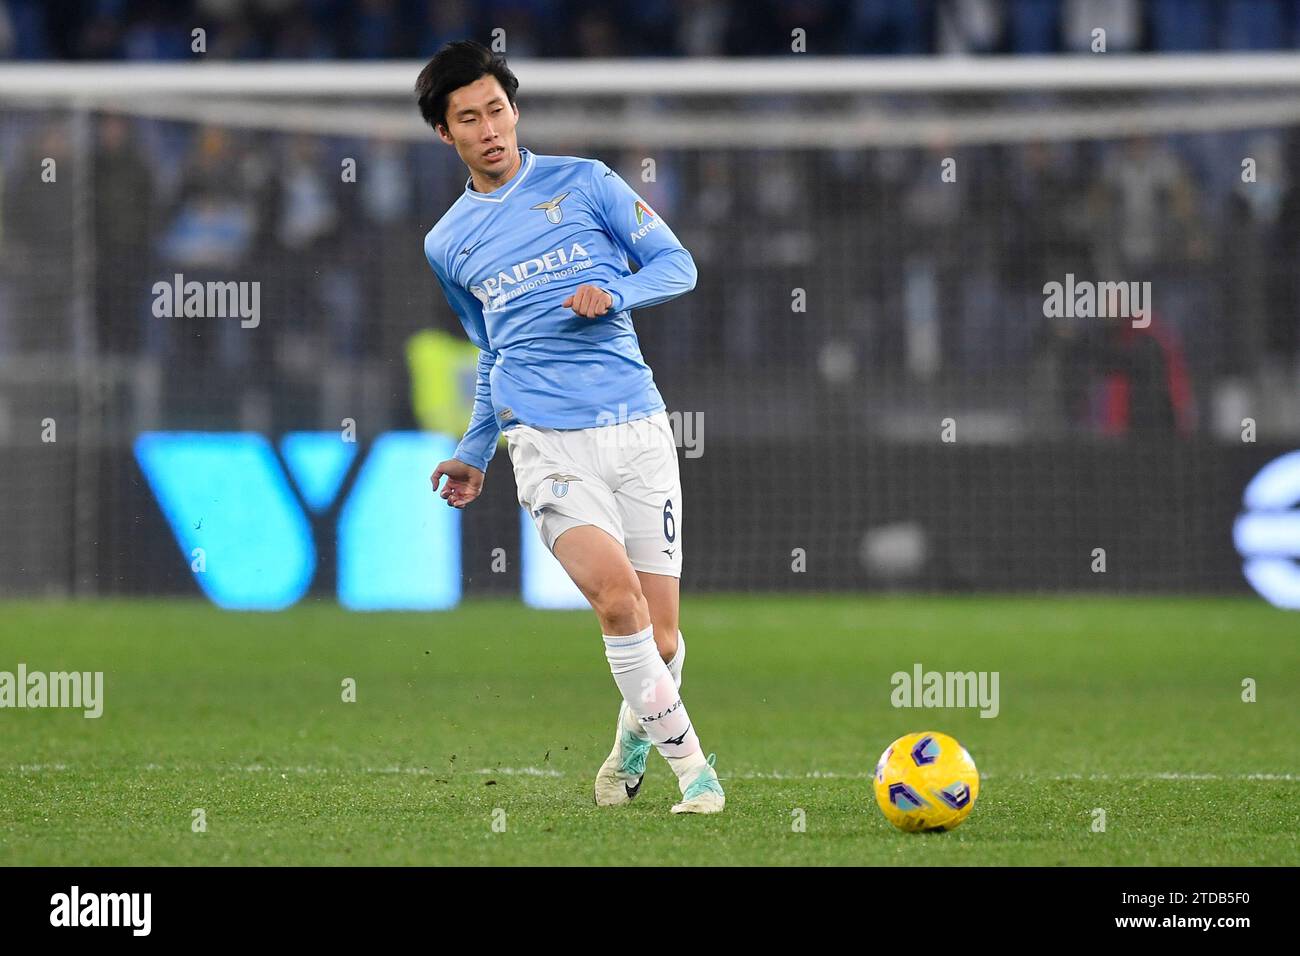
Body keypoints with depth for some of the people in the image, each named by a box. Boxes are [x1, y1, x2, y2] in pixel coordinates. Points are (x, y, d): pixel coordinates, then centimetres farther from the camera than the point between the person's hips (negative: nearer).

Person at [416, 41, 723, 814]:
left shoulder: (583, 182, 7)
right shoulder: (447, 243, 15)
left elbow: (677, 265, 6)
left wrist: (614, 294, -12)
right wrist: (475, 453, 29)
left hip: (637, 430, 0)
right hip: (548, 444, 0)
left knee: (661, 639, 0)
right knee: (617, 599, -23)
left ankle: (637, 731, 32)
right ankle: (691, 764, -12)